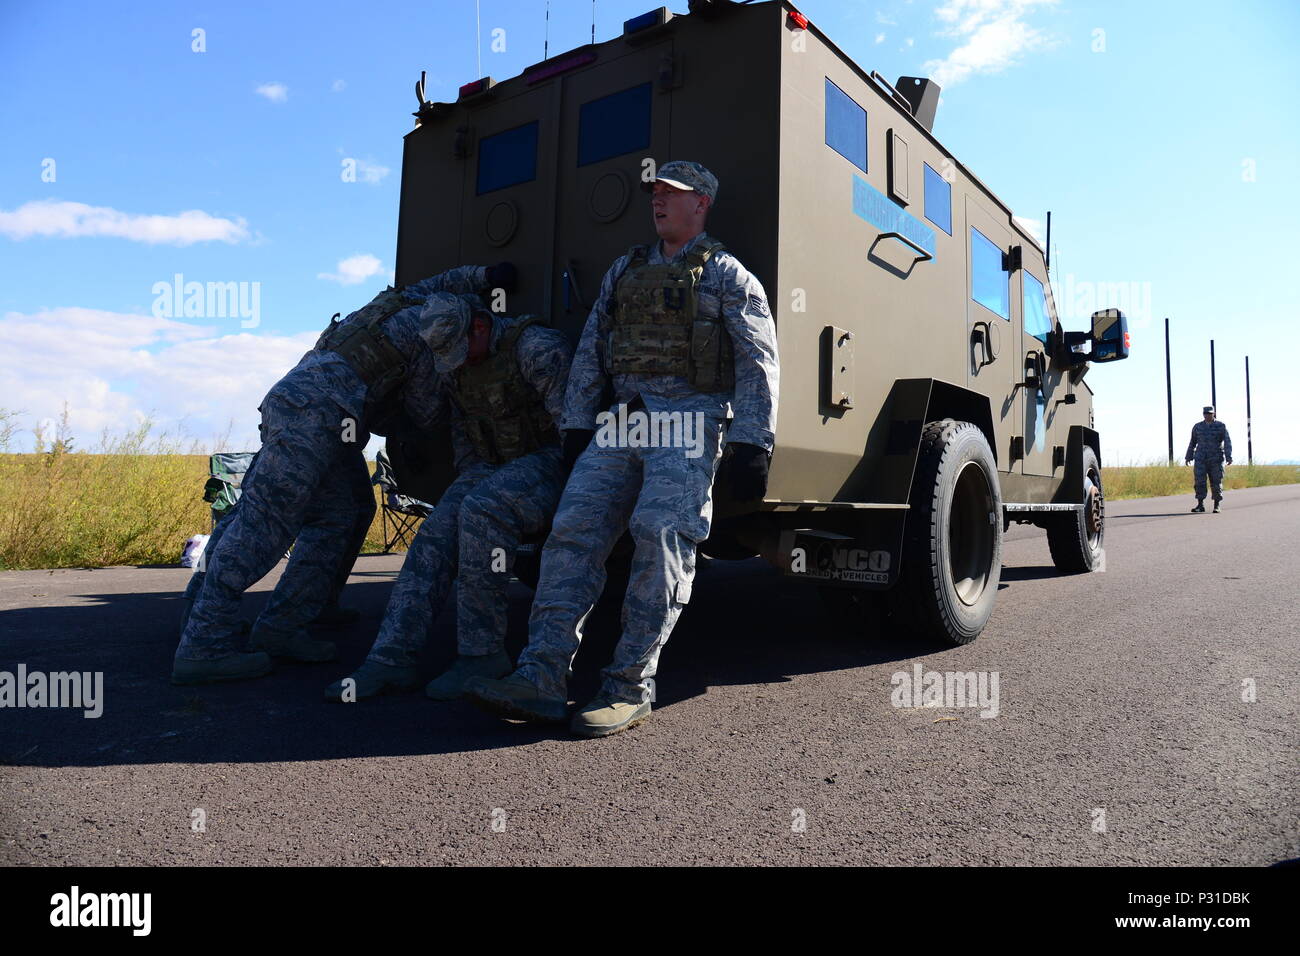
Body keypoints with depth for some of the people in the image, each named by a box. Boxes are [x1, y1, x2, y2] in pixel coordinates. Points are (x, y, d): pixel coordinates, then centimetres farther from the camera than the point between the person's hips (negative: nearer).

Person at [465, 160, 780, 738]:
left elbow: (757, 366, 0)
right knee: (574, 529, -10)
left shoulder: (726, 274, 8)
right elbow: (590, 353, 20)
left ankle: (631, 686, -11)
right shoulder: (624, 270, 23)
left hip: (690, 420, -5)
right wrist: (577, 428, 11)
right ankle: (542, 678, -11)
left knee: (660, 533, -20)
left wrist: (750, 447, -10)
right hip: (623, 420, 5)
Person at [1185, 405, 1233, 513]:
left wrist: (1229, 457, -21)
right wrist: (1188, 457, 18)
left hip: (1216, 459, -2)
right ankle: (1200, 505, -6)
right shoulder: (1197, 426, 6)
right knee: (1199, 481, -8)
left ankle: (1216, 506, 10)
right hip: (1201, 459, 2)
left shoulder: (1221, 426, -2)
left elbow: (1227, 442, -10)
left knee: (1216, 483, 1)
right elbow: (1192, 442, 16)